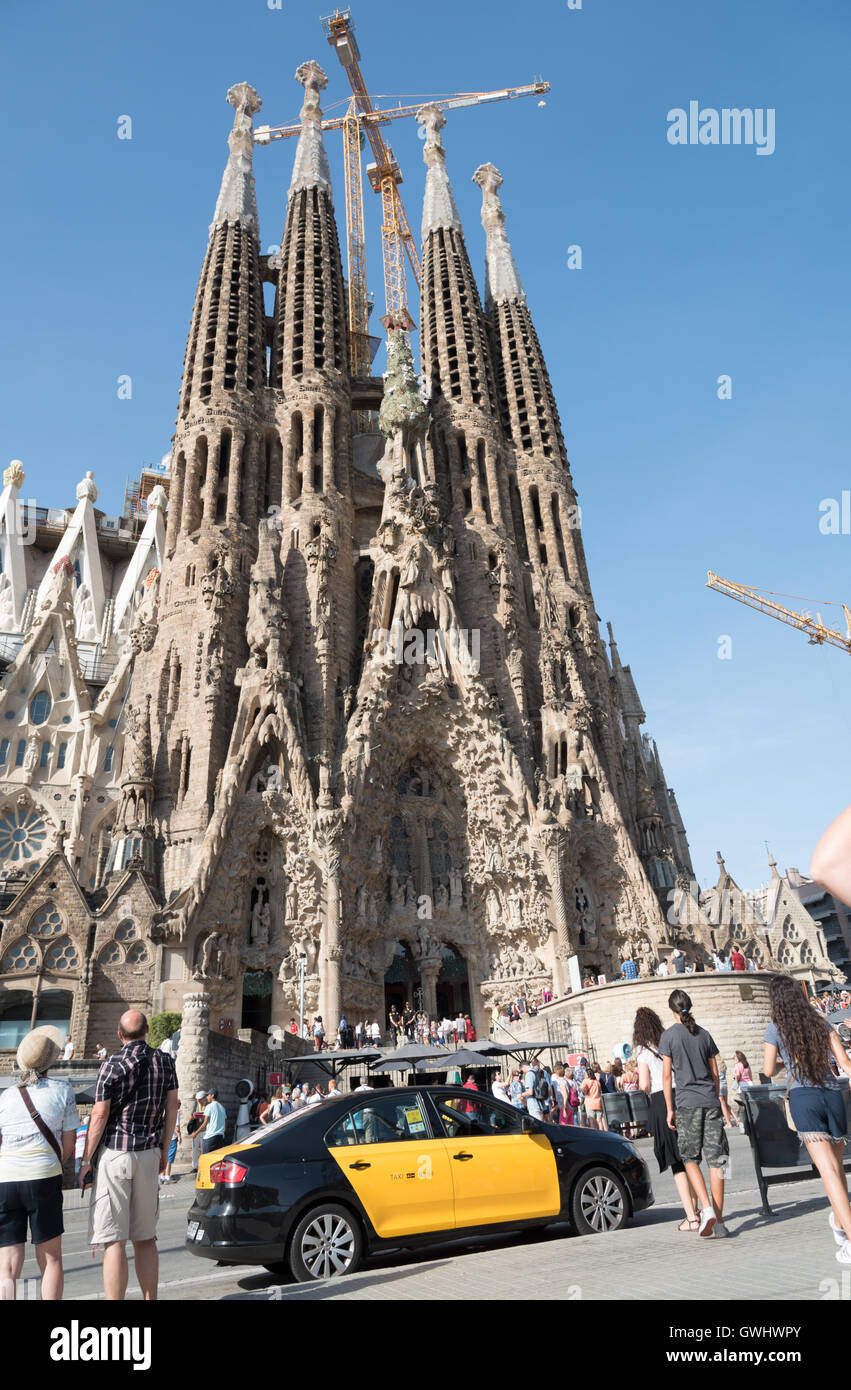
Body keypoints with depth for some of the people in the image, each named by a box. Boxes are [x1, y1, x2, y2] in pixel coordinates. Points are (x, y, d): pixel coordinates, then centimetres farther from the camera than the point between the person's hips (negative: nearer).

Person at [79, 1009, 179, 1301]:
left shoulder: (112, 1065, -11)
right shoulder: (164, 1061, 3)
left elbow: (99, 1115, -12)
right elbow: (172, 1107, 7)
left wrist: (86, 1160, -3)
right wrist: (164, 1150, 16)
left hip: (115, 1154, -5)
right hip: (149, 1154, 5)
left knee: (114, 1240, -1)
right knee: (146, 1237, 16)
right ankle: (150, 1298, 20)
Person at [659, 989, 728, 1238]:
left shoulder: (669, 1036, -3)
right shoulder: (704, 1034, 8)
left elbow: (667, 1075, -4)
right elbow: (715, 1072, 13)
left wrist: (669, 1109, 1)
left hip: (687, 1103, -3)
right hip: (710, 1101, 4)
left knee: (690, 1158, 8)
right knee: (716, 1159, 4)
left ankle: (707, 1208, -9)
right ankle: (718, 1220, 6)